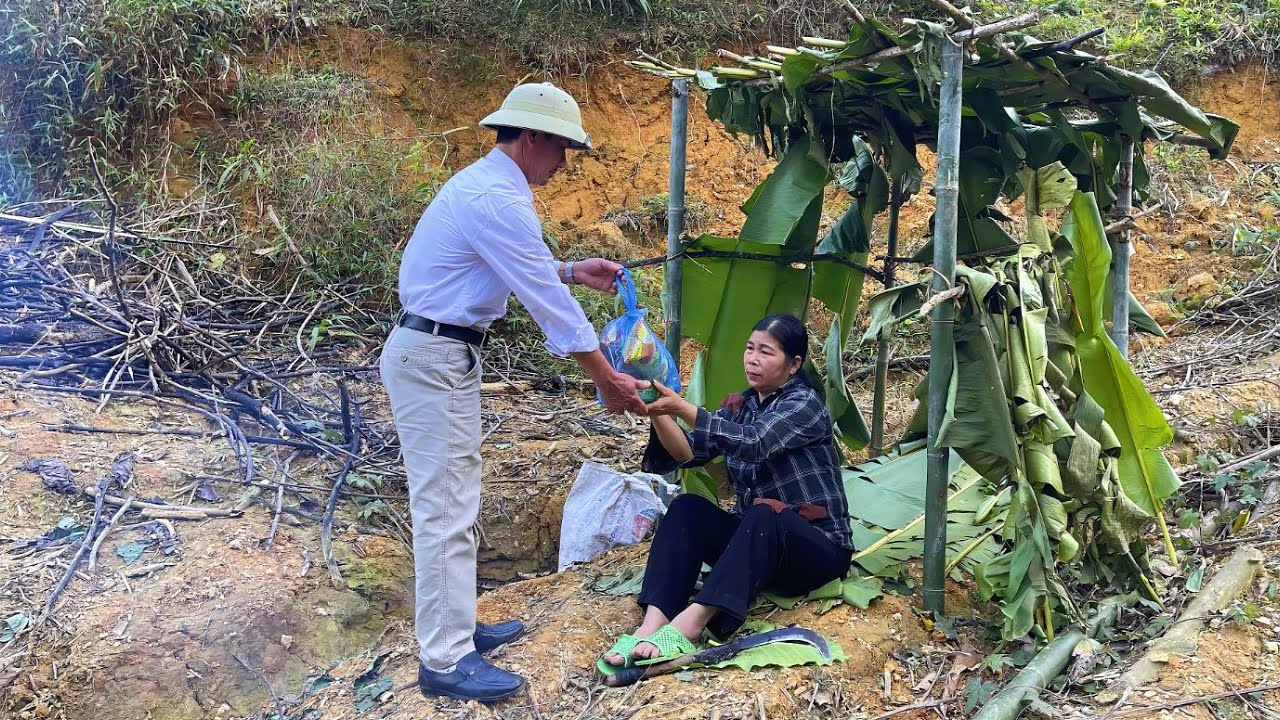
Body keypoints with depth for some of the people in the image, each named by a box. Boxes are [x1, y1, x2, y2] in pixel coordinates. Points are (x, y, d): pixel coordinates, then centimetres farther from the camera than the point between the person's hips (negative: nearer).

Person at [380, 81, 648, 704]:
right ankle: (445, 661, 0)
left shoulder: (485, 184, 13)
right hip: (430, 359, -11)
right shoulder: (498, 200, -20)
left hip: (442, 355, 11)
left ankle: (455, 625, 26)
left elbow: (521, 271, 26)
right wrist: (607, 379, -11)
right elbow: (547, 301, -19)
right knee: (444, 508, -7)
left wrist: (574, 270, 19)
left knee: (457, 499, 16)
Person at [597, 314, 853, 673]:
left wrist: (681, 407, -40)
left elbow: (751, 444, -31)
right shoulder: (740, 407, 7)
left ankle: (689, 625, -49)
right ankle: (653, 623, -37)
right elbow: (688, 453, -7)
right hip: (757, 540, 6)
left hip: (817, 549, -6)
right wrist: (657, 412, -25)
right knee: (687, 508, -20)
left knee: (765, 516, -37)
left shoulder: (804, 404, -12)